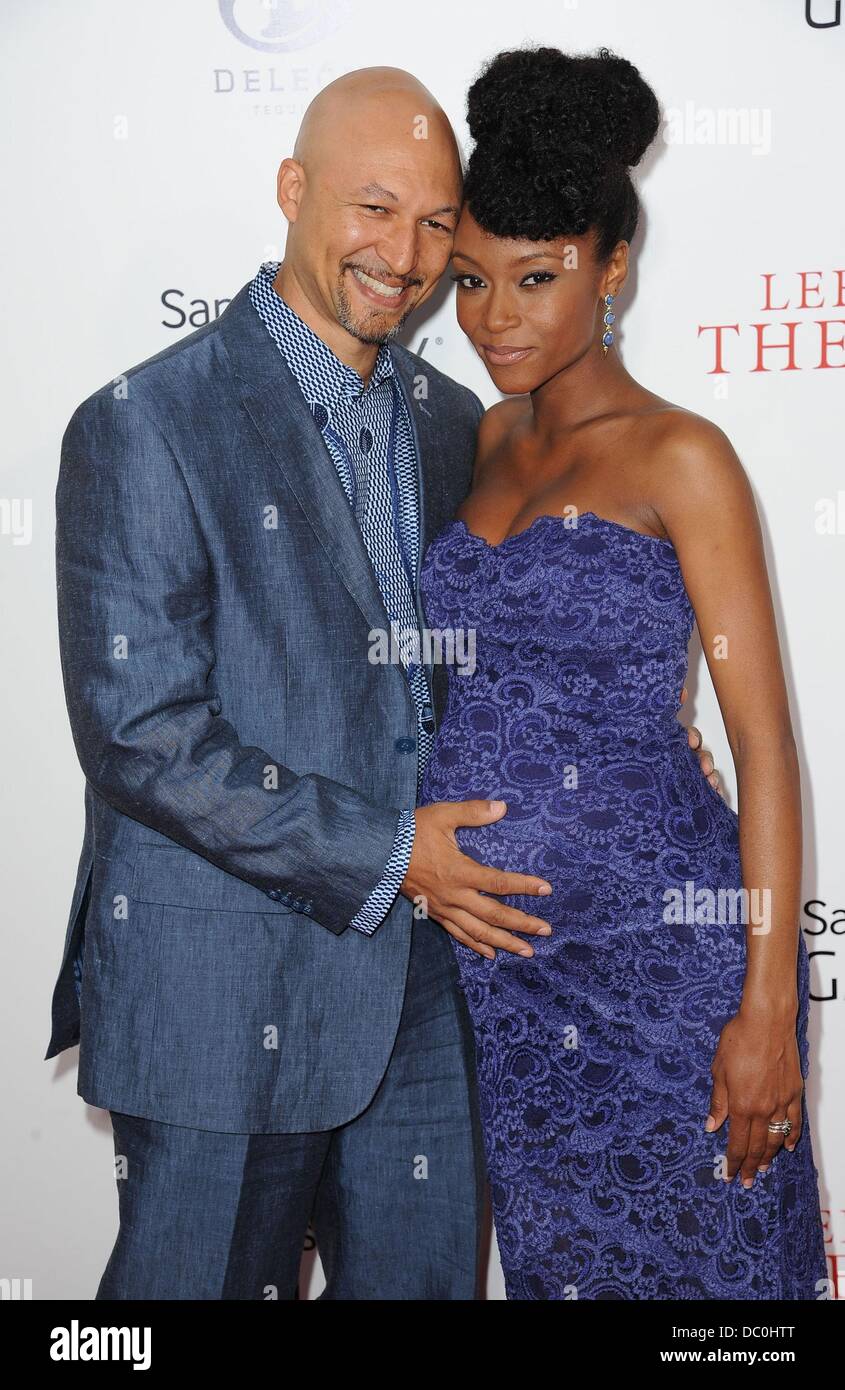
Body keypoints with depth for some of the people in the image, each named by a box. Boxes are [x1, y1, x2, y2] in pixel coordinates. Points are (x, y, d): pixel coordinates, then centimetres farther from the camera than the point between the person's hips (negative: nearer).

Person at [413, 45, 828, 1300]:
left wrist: (769, 1005, -15)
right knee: (554, 1255, 18)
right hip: (498, 955, 6)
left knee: (685, 1256, 9)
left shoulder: (677, 457, -10)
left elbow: (763, 736, -12)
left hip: (660, 944, -6)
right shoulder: (489, 440, 9)